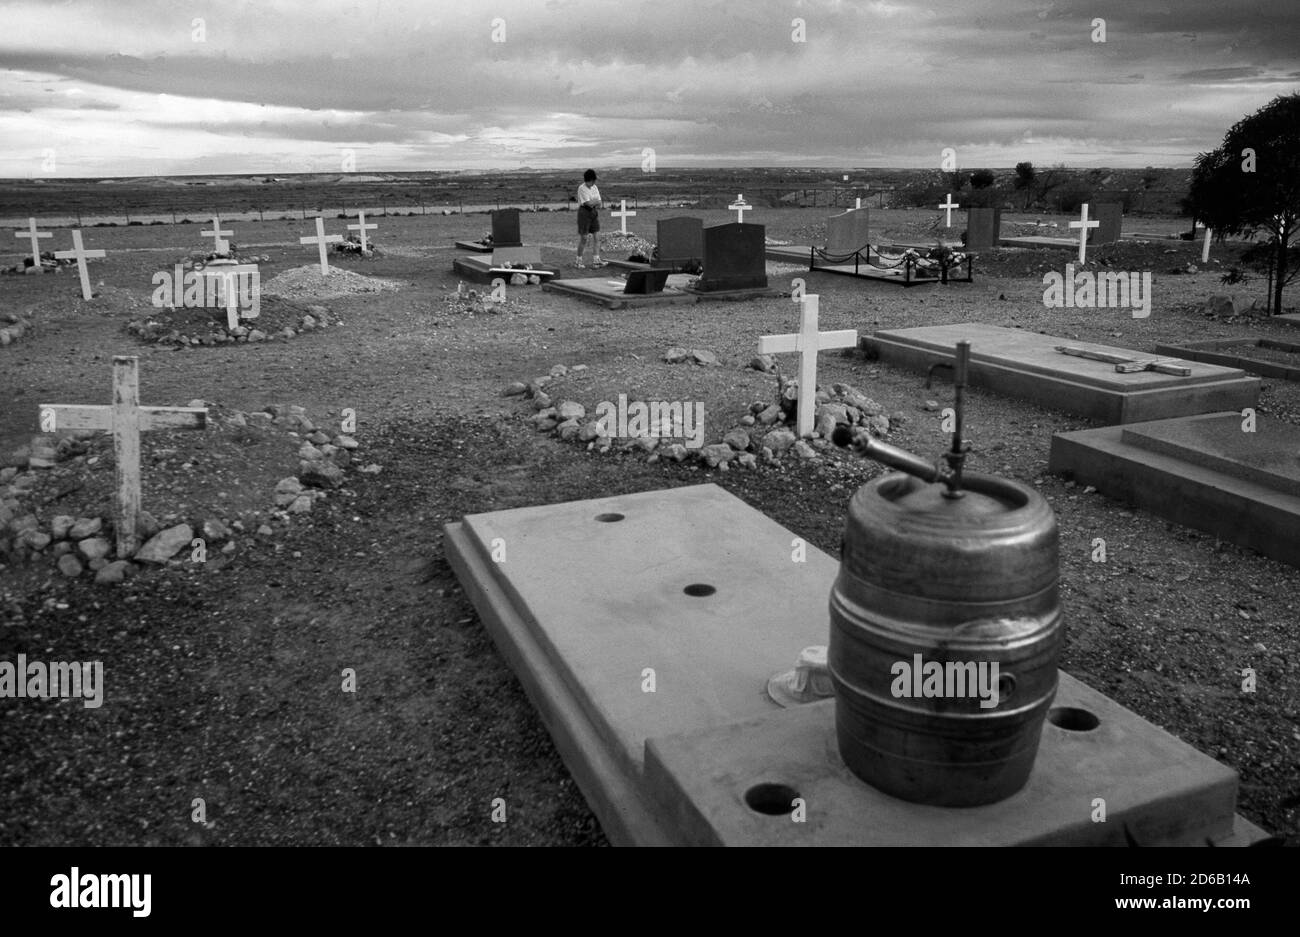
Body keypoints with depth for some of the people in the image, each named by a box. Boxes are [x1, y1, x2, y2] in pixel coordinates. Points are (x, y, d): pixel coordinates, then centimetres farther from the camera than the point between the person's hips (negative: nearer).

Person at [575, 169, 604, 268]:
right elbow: (588, 203, -20)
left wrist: (593, 202, -13)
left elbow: (599, 202, 7)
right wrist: (596, 200, -4)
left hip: (594, 212, 7)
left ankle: (596, 260, 1)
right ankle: (579, 261, 8)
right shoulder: (581, 188, -13)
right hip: (584, 212, -7)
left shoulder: (594, 187, 9)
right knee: (583, 238, -3)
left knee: (597, 237, 0)